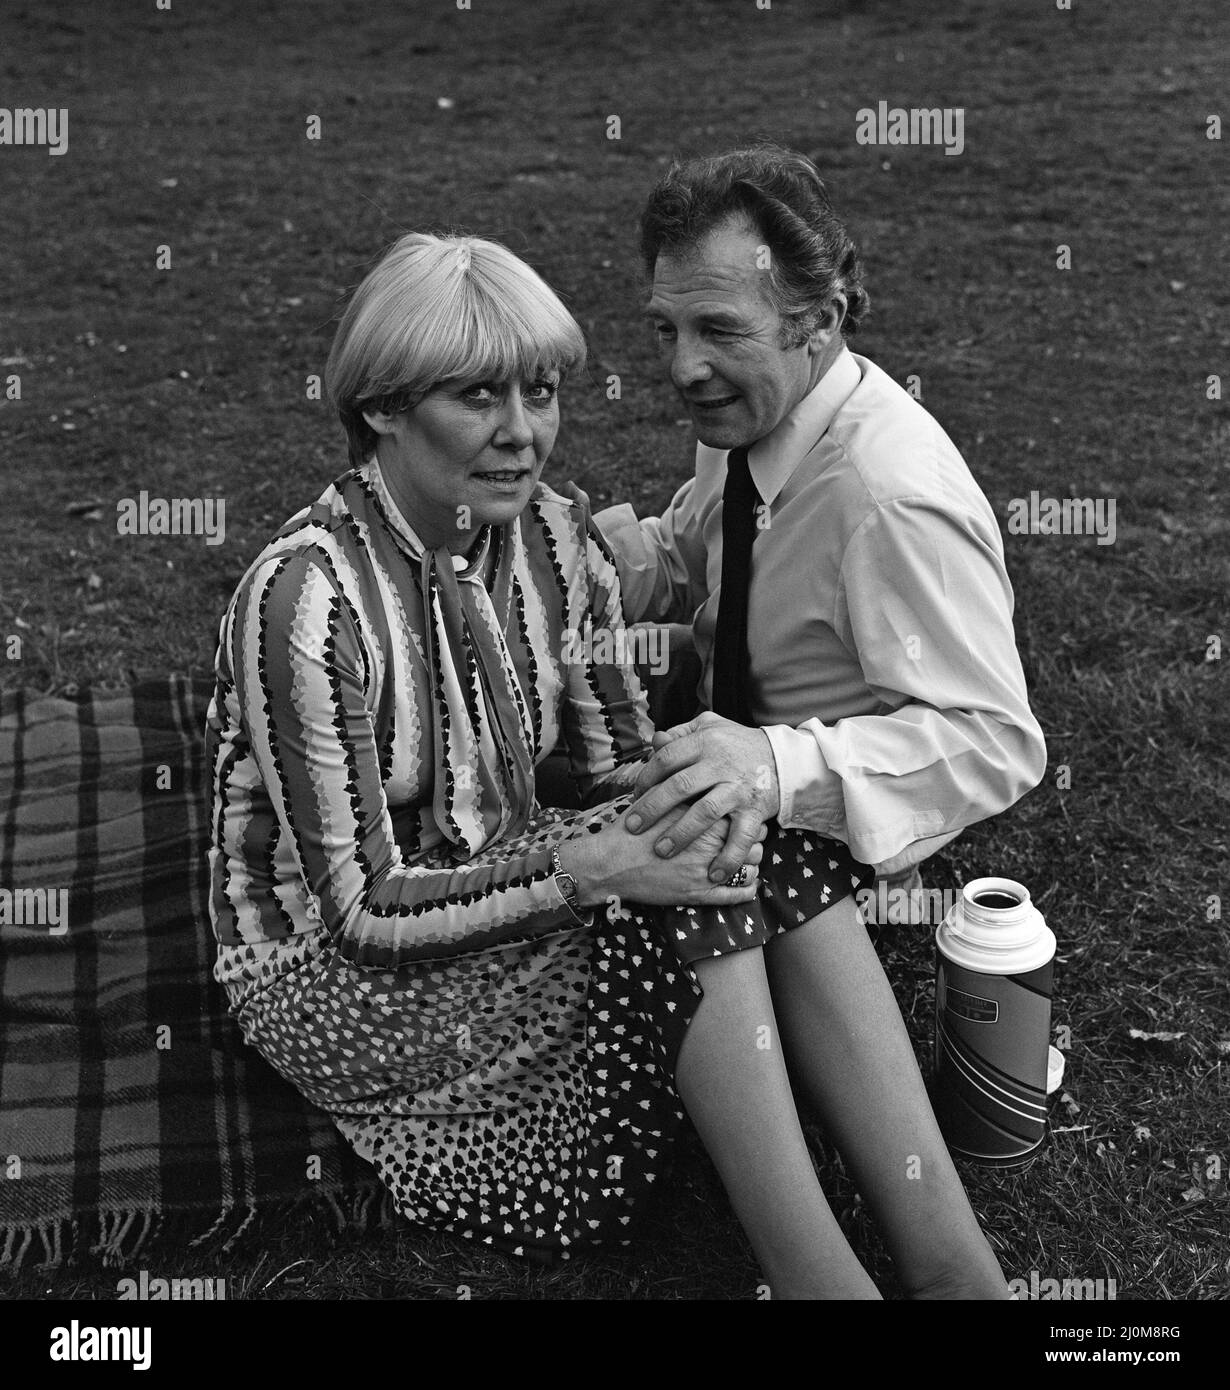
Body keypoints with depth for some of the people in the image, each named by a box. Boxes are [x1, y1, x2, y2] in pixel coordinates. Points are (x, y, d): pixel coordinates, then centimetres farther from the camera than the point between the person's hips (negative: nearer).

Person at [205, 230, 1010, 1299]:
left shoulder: (555, 539, -6)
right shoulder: (305, 599, -26)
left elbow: (622, 762, 2)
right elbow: (361, 910, -24)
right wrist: (586, 865, -32)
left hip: (498, 880, 6)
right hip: (333, 973, -6)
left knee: (776, 846, -17)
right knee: (687, 907, -27)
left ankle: (950, 1254, -15)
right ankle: (823, 1276, -15)